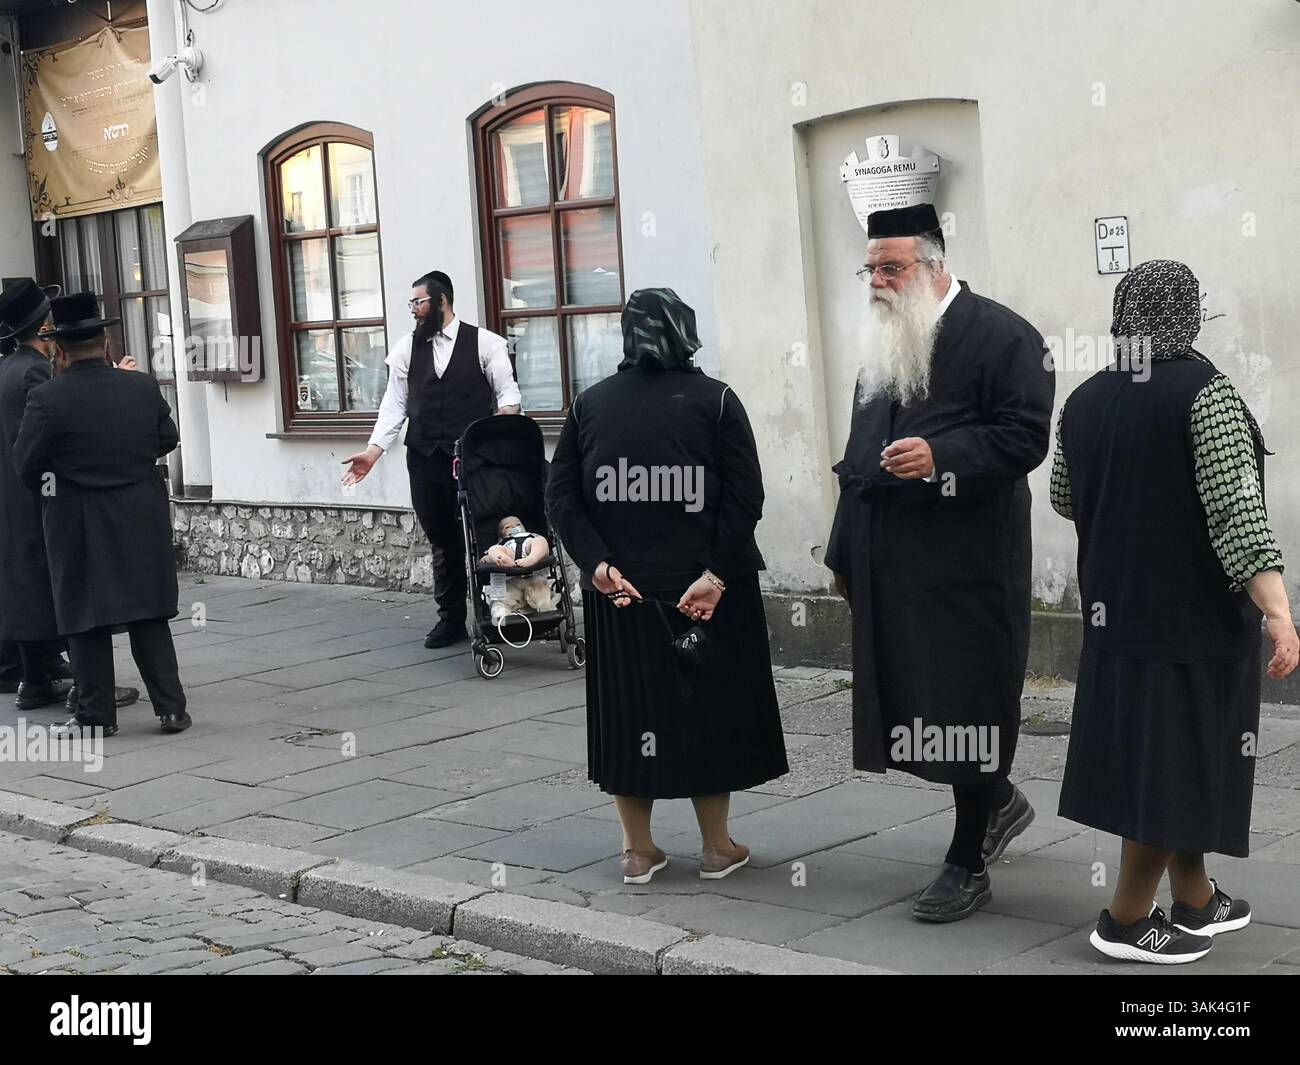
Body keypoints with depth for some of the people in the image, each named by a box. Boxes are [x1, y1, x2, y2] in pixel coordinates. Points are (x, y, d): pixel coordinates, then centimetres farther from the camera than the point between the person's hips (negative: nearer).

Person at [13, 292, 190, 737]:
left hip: (78, 524, -3)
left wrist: (46, 488, 13)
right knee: (149, 616, 11)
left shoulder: (48, 400, -15)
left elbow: (25, 462, -7)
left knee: (86, 620, 7)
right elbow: (168, 438, 10)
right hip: (142, 519, 3)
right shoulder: (143, 388, -4)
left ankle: (96, 715, 11)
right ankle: (171, 707, 10)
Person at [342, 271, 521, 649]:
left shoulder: (484, 343, 1)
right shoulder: (407, 348, 10)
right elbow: (394, 405, 9)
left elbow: (508, 393, 1)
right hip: (424, 460, 3)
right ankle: (451, 618, 16)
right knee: (442, 542, 8)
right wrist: (373, 451, -1)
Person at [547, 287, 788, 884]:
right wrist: (716, 575, -15)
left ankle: (638, 850, 18)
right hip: (707, 588, -2)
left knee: (628, 709, 12)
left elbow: (560, 498, -4)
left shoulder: (590, 404, 3)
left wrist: (598, 566, -9)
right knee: (709, 706, 10)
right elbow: (745, 498, -13)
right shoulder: (715, 400, -4)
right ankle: (717, 847, 19)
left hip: (619, 587, 2)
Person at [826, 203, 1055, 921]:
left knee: (964, 701, -2)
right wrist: (845, 554, 19)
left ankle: (967, 864, 10)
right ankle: (998, 801, 35)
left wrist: (941, 457, -26)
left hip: (966, 562, -7)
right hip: (890, 564, 8)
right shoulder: (885, 349, 17)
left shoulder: (999, 336, -6)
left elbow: (1025, 434, -13)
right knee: (906, 700, 11)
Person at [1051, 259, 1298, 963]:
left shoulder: (1084, 400, 4)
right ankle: (1126, 919, 7)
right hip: (1197, 613, -6)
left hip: (1117, 608, 7)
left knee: (1146, 745, 14)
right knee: (1182, 758, 2)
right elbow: (1236, 511, -22)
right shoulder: (1204, 391, -15)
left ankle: (1195, 900, 25)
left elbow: (1063, 498, 16)